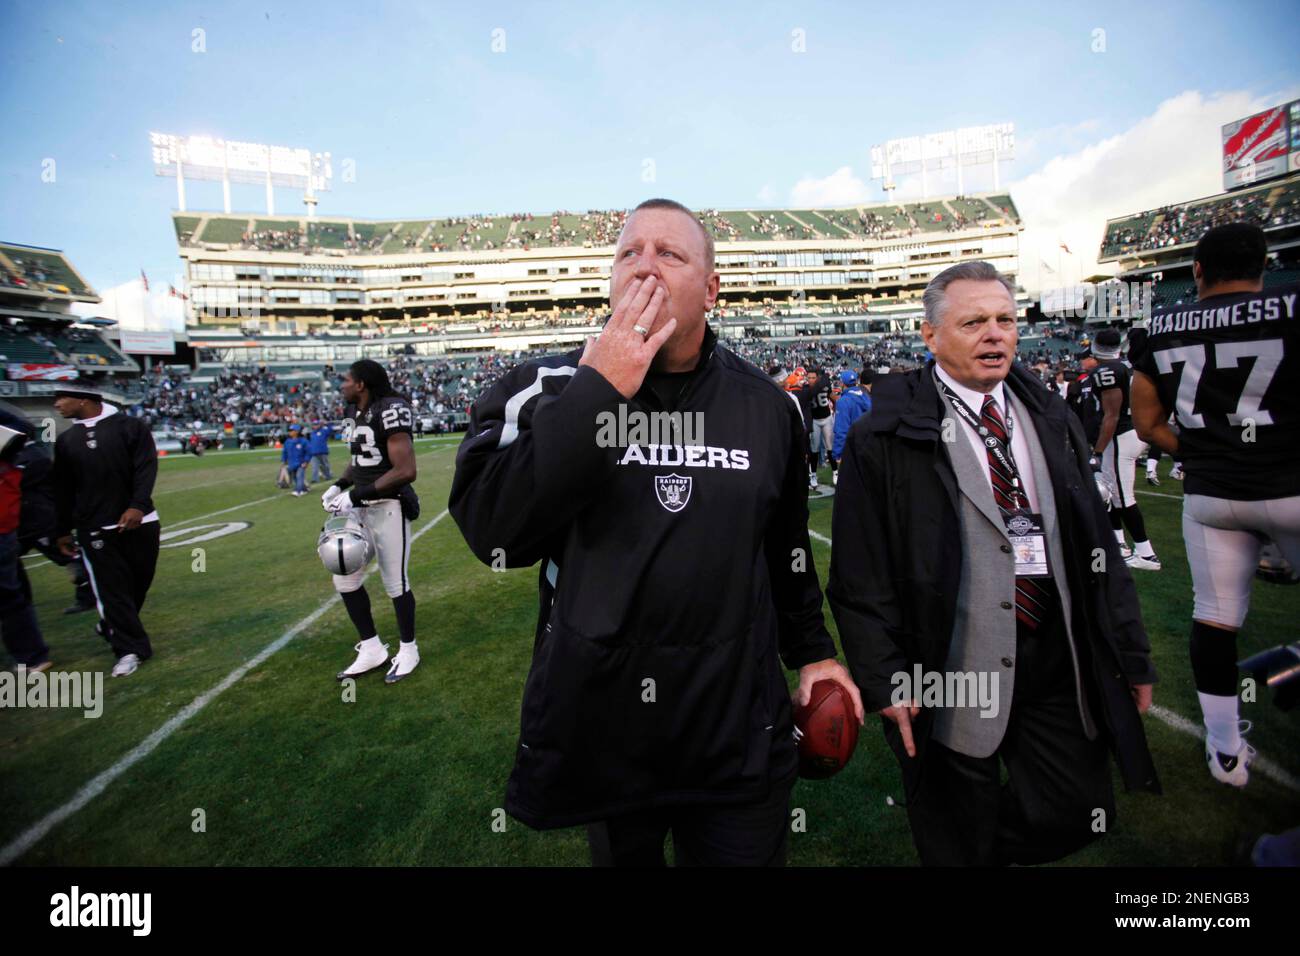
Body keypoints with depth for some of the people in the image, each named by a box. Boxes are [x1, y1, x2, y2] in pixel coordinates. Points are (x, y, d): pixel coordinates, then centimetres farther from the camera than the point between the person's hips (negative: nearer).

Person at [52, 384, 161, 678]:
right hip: (95, 529, 2)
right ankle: (130, 649, 5)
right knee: (112, 588, -1)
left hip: (139, 522, -2)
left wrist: (138, 505, -23)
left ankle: (114, 627, 34)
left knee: (139, 582, 8)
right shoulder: (67, 440, 9)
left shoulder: (130, 427, -3)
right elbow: (63, 490, 14)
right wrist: (62, 530, 14)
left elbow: (146, 468, -11)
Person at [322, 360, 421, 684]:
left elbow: (405, 471, -23)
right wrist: (339, 486, 3)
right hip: (360, 506, 9)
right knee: (346, 579, 12)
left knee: (395, 582, 3)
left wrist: (355, 496, -21)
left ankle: (408, 650, 25)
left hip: (389, 507, -9)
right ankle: (372, 649, 28)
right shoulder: (354, 413, 10)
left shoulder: (390, 411, -18)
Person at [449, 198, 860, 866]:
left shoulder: (766, 404, 0)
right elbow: (494, 533, -23)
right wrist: (597, 391, -25)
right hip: (598, 729, 0)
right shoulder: (547, 389, -9)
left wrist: (812, 652, 16)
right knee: (622, 854, 25)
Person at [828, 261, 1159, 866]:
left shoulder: (1052, 420, 8)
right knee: (958, 843, 13)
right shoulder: (888, 436, -11)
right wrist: (883, 680, -13)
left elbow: (1097, 545, 11)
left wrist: (1130, 655, 12)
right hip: (950, 673, -4)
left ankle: (990, 843, 41)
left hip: (1059, 666, 5)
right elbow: (861, 575, -11)